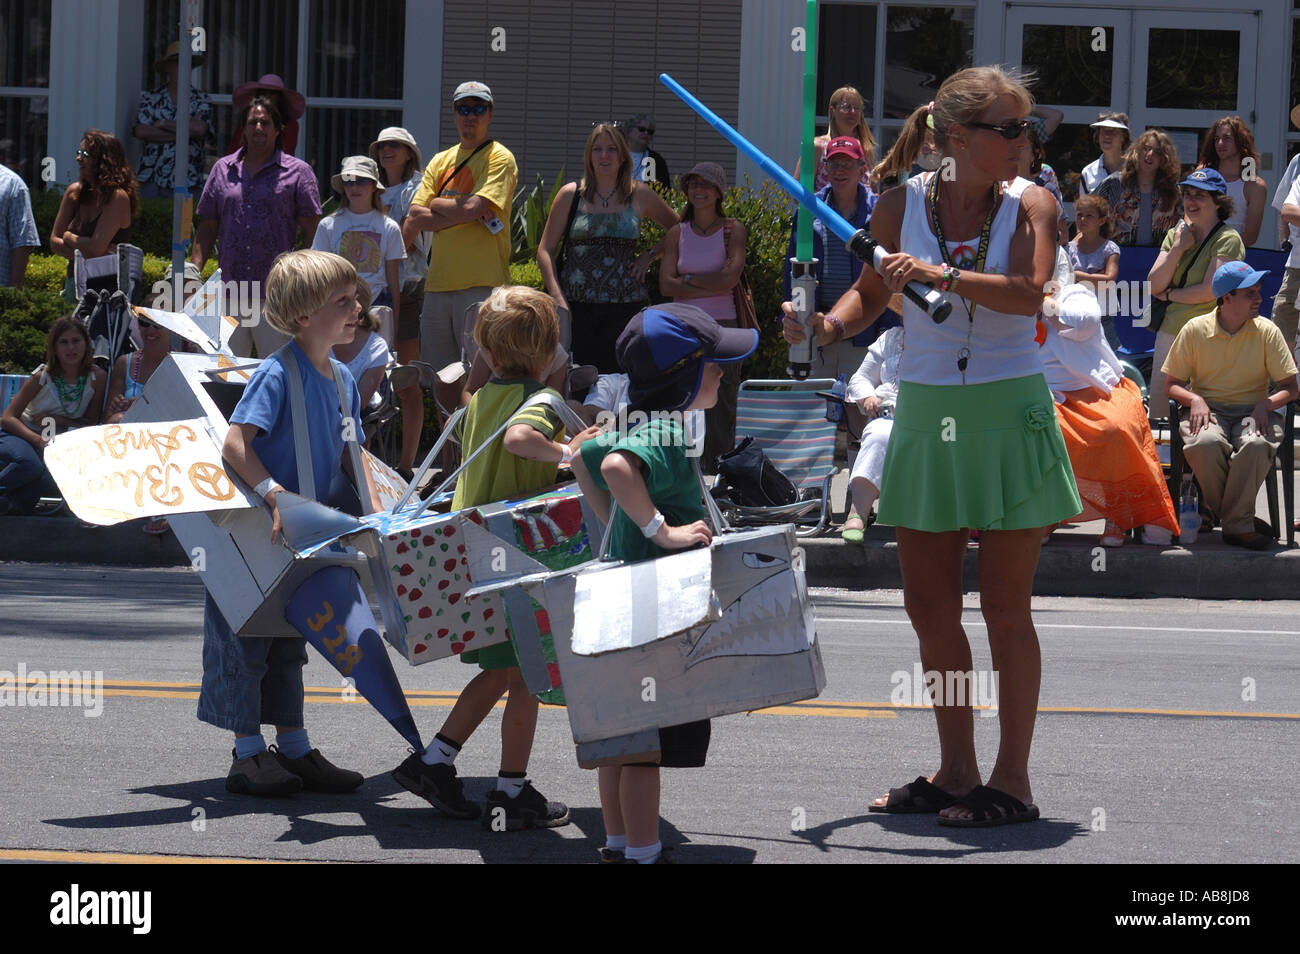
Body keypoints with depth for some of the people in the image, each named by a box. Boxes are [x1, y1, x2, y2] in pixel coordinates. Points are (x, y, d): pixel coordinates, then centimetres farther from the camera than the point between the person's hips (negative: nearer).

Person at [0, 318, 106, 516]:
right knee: (30, 464, -38)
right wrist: (39, 440, -28)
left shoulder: (96, 377, -6)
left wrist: (58, 420, -16)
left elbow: (91, 422, 2)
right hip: (19, 435, -2)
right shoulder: (42, 376, -10)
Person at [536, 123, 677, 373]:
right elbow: (545, 250, 6)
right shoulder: (570, 195, 6)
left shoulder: (640, 197, 7)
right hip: (576, 306, 0)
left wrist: (649, 256, 5)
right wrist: (558, 299, -5)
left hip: (625, 307, 0)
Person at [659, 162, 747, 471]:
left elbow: (730, 279, -12)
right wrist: (711, 286, -9)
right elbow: (666, 285, -2)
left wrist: (688, 278, -5)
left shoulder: (733, 231, 2)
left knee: (720, 409, -3)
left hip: (722, 327, -3)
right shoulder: (677, 234, 10)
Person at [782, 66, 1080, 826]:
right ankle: (957, 772, 22)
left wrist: (942, 275, -33)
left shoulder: (1031, 204, -4)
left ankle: (1013, 779, 10)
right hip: (926, 415, 3)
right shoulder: (903, 205, 2)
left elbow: (1028, 293, -22)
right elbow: (873, 294, 15)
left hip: (1008, 414, -3)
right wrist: (827, 328, -4)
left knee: (1005, 606, 1)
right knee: (929, 606, 8)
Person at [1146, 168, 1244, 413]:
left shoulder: (1228, 240, -7)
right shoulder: (1176, 235, 14)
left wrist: (1169, 294, -4)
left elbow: (1210, 291, -16)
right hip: (1170, 329, 6)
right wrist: (1178, 248, -5)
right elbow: (1153, 286, 5)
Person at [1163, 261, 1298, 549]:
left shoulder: (1267, 332, 3)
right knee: (1205, 444, -37)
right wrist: (1194, 399, -15)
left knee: (1256, 445, -37)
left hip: (1252, 411, 0)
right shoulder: (1195, 330, 2)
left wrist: (1265, 405, -16)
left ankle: (1236, 523, -22)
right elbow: (1172, 384, 7)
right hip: (1208, 408, 0)